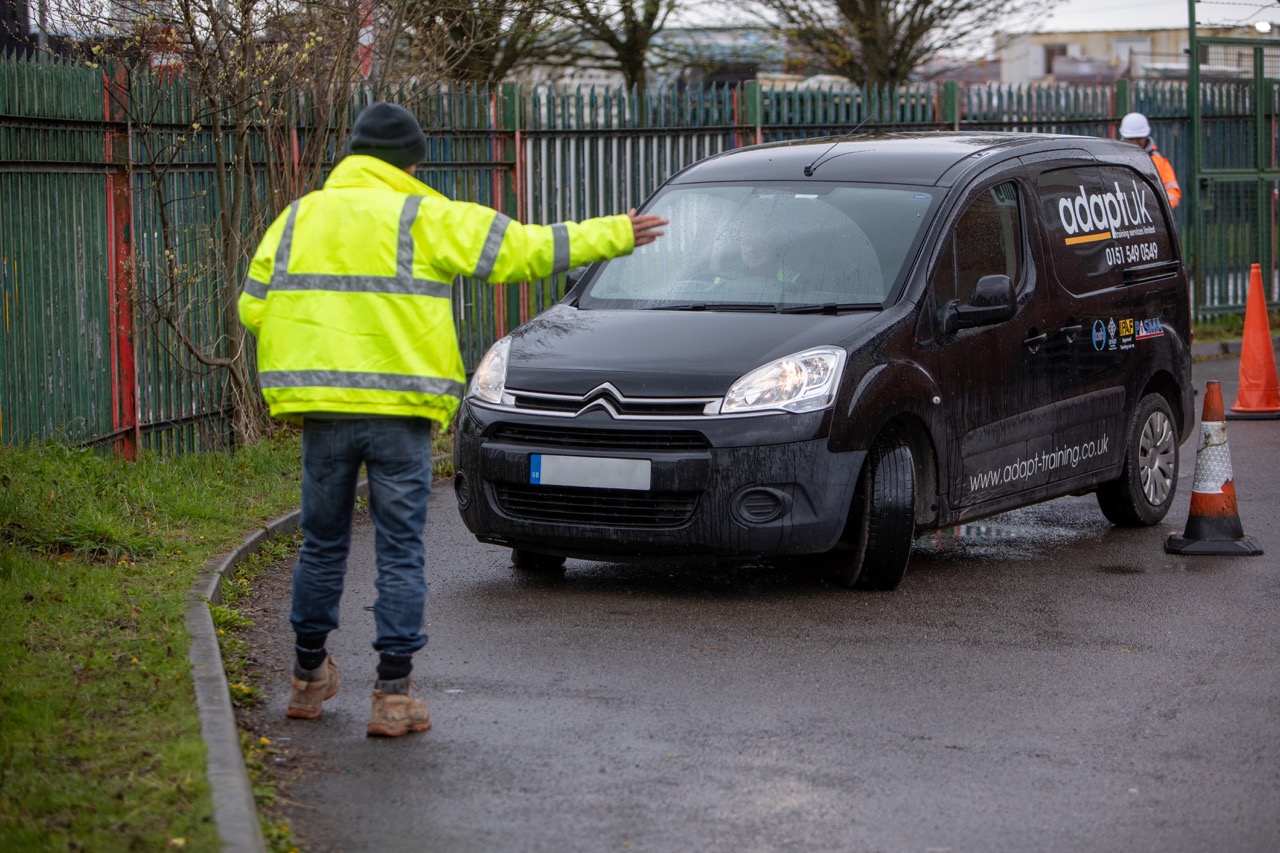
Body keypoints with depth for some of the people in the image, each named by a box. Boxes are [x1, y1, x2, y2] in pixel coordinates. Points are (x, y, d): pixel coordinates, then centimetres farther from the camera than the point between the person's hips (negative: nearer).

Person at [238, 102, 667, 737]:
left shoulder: (299, 217, 10)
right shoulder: (423, 217, -2)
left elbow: (253, 306, 7)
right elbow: (522, 250, -3)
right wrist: (615, 235, 4)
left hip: (323, 408, 4)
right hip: (399, 409, -4)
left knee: (322, 542, 16)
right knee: (401, 551, 2)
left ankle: (309, 678, 26)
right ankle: (393, 694, 0)